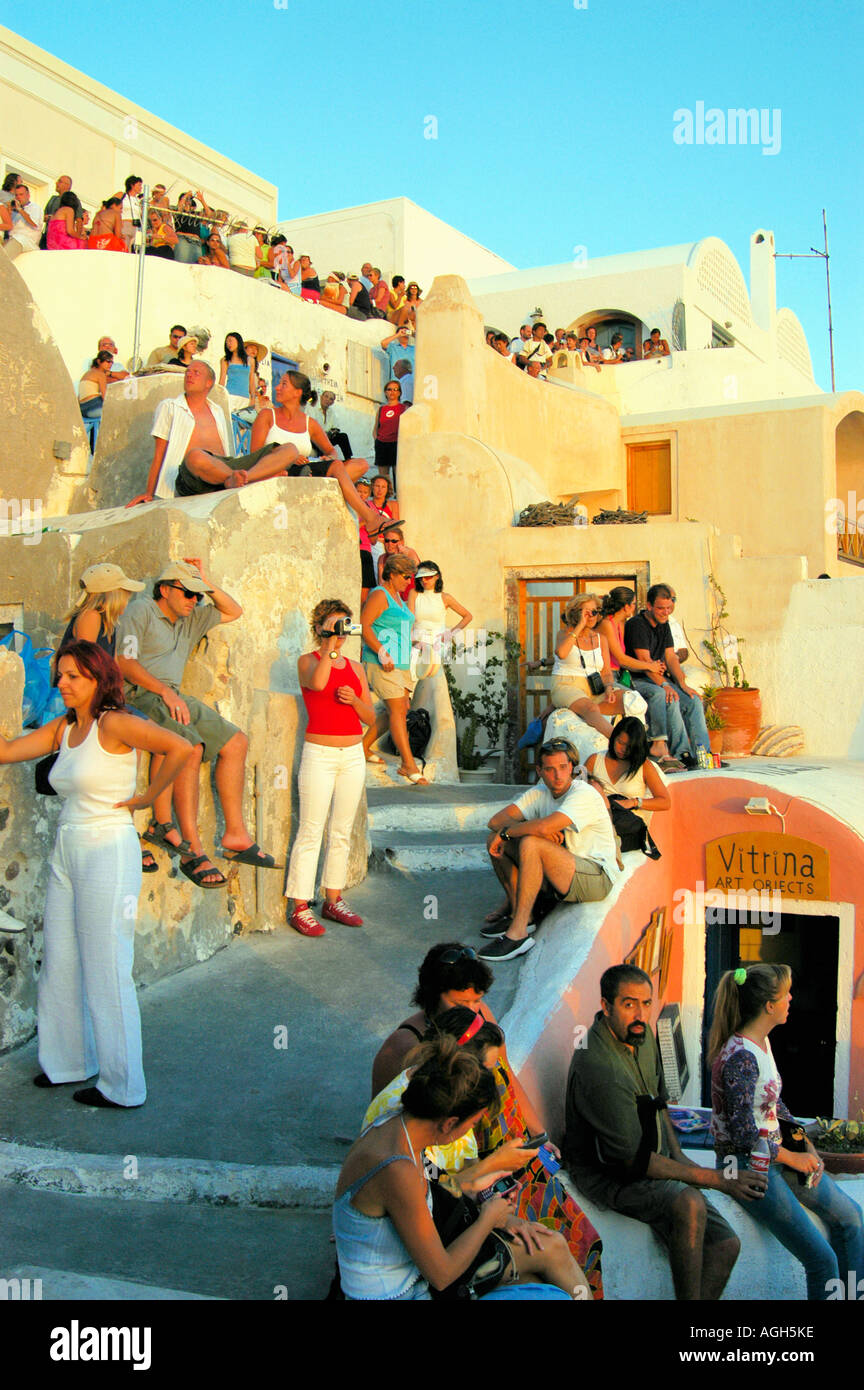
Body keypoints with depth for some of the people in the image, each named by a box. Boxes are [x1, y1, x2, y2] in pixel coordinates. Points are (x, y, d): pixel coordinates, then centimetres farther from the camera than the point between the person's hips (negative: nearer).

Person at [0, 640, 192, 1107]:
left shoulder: (114, 724, -13)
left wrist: (146, 797, -16)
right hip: (66, 853, 8)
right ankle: (69, 1062, 34)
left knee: (106, 972, 0)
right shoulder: (61, 729, 10)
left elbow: (178, 748, -25)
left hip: (107, 854, -8)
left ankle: (122, 1086, 13)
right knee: (59, 967, 16)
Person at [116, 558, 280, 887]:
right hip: (140, 697, -9)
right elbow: (124, 663, -13)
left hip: (174, 698, 9)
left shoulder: (191, 619, 22)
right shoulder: (140, 611, -3)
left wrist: (208, 584, 15)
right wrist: (165, 692, -20)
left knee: (235, 742, 0)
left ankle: (235, 835, 1)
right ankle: (192, 851, -28)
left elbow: (234, 612, 29)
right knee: (190, 748, -30)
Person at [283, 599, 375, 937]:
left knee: (342, 832, 9)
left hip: (353, 754, 5)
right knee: (311, 831, -6)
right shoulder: (308, 661, -1)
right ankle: (299, 907, 0)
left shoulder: (356, 668, 12)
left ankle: (333, 901, 18)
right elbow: (317, 683, -25)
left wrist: (354, 700, -8)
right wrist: (328, 647, -21)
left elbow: (370, 718, 10)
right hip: (319, 754, -5)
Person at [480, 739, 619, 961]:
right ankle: (515, 908, 3)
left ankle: (518, 933, -32)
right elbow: (496, 820, -4)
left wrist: (507, 832, -15)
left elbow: (544, 826, -32)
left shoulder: (585, 795, -16)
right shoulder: (540, 793, 6)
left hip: (596, 878, -7)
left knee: (530, 843, -32)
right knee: (495, 840, -1)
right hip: (558, 875, 7)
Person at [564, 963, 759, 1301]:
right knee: (690, 1205, -33)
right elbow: (634, 1160, -24)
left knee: (725, 1245, -5)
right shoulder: (597, 1067, -28)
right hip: (608, 1174, -9)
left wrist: (678, 1155, 6)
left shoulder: (643, 1035, 1)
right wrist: (718, 1179, -20)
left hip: (652, 1162, 9)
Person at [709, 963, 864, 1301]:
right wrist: (794, 1158, -11)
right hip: (748, 1165, -10)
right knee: (823, 1260, -9)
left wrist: (804, 1144, 3)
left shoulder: (762, 1043, 4)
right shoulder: (740, 1058, -25)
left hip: (775, 1153, 10)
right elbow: (744, 1136, -24)